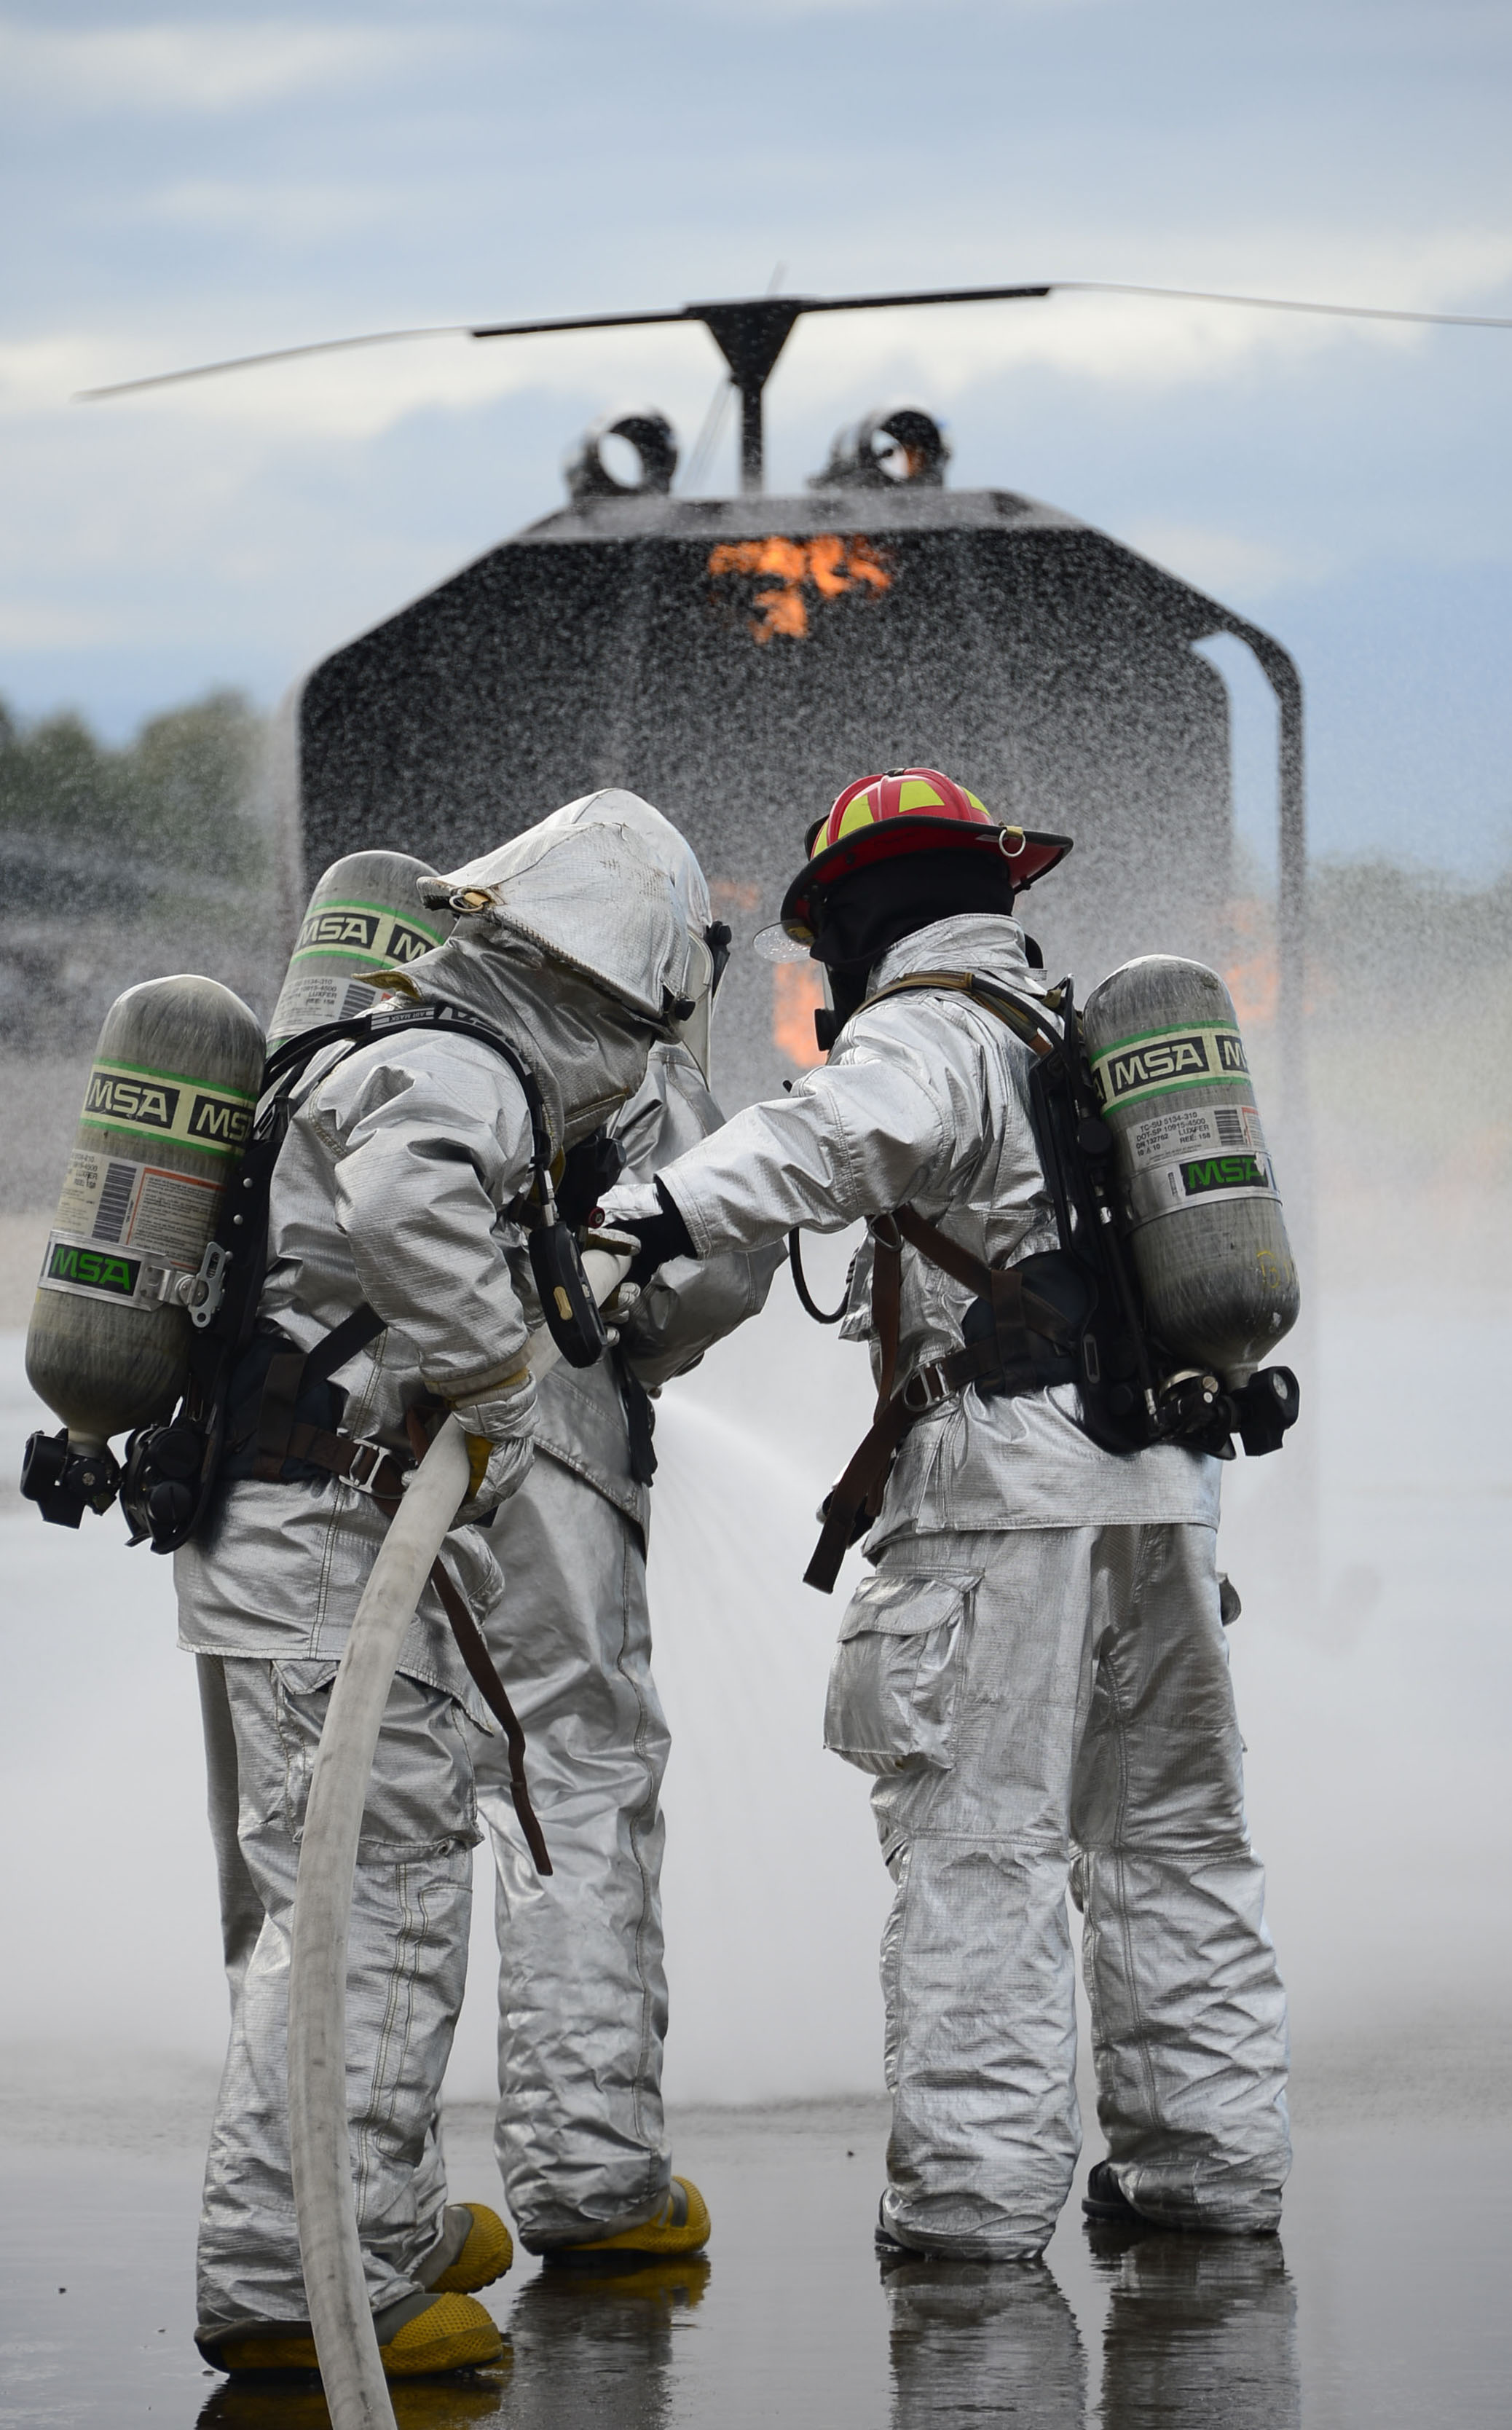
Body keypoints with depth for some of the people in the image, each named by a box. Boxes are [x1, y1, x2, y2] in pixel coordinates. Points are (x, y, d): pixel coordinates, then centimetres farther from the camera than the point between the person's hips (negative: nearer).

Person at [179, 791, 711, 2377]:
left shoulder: (404, 1055, 18)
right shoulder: (456, 1075, -14)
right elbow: (406, 1198, -38)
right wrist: (497, 1392, -25)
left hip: (257, 1543, 10)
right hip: (335, 1545, -10)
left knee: (310, 1902, 18)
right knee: (374, 1902, -10)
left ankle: (381, 2225, 31)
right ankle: (286, 2281, -12)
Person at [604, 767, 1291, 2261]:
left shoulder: (922, 1030, -6)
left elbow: (842, 1138, -29)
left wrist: (655, 1218, -42)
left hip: (1003, 1483, -8)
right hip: (1159, 1481, 8)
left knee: (980, 1832, -7)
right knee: (1168, 1829, 15)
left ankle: (977, 2181, -10)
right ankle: (1212, 2152, 19)